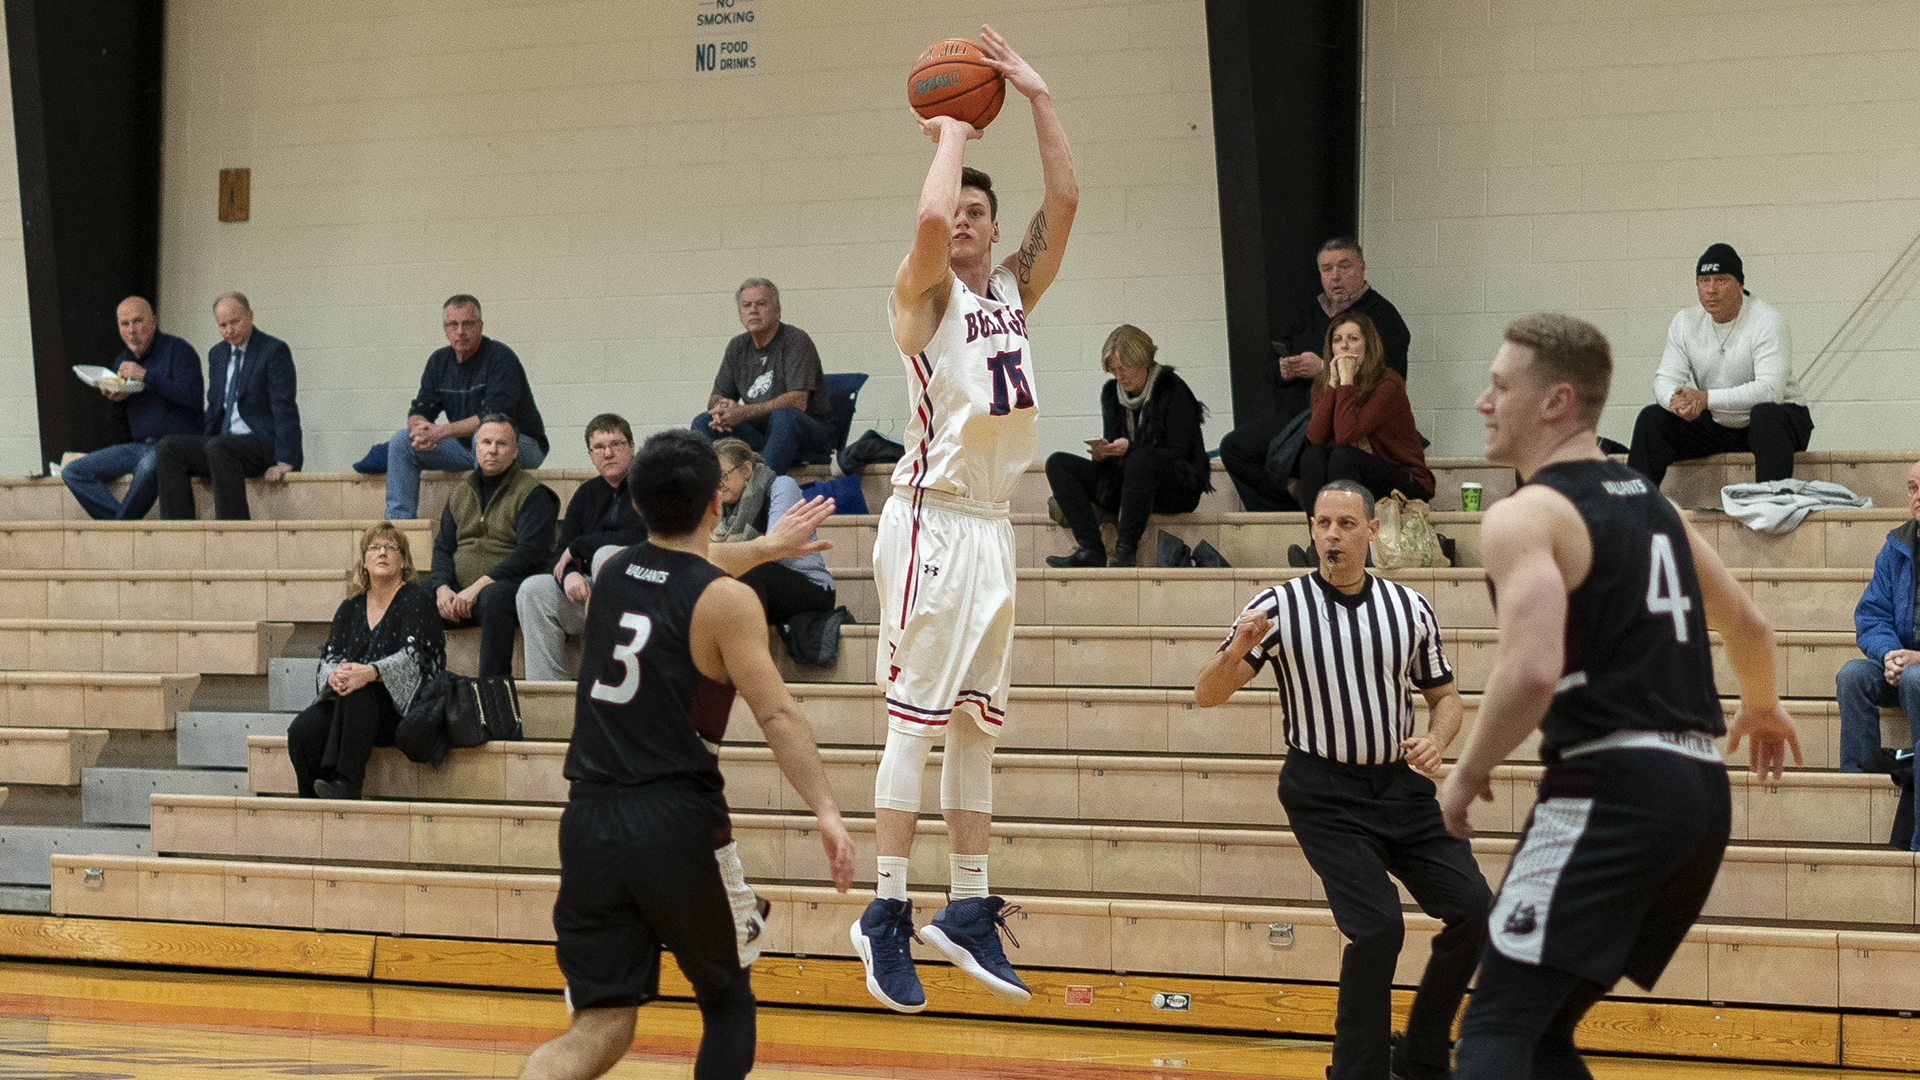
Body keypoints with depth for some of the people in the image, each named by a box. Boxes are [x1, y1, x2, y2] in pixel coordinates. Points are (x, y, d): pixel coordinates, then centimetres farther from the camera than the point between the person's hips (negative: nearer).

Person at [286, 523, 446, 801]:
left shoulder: (417, 601, 1)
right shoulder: (350, 607, 17)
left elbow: (411, 656, -13)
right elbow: (329, 658, 9)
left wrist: (370, 672, -32)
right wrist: (333, 676, -18)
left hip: (402, 707, -5)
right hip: (345, 707, 5)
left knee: (357, 693, -37)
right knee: (301, 730, -25)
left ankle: (346, 783, -39)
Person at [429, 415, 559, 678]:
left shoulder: (532, 493, 0)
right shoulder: (461, 493, 19)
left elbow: (529, 553, -12)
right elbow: (443, 547, 16)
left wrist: (479, 586, -20)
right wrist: (443, 588, -6)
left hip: (509, 585, -6)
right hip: (458, 589, 6)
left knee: (493, 597, -40)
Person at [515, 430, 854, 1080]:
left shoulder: (610, 574, 12)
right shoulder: (725, 601, -7)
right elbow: (777, 717, -16)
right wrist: (827, 812, -19)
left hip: (590, 823, 5)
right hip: (676, 826, -5)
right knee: (728, 1002, 17)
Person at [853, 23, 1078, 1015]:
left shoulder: (1013, 291, 14)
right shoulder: (923, 294, -4)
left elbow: (1064, 198, 6)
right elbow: (927, 215, -25)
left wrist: (1035, 94, 2)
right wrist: (951, 130, -9)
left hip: (993, 523, 7)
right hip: (933, 519, -7)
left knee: (976, 723, 10)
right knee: (917, 715, -8)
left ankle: (968, 911, 15)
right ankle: (886, 915, -6)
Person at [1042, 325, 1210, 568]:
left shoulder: (1173, 391, -10)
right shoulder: (1111, 392, 8)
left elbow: (1178, 455, -15)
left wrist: (1129, 448, -28)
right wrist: (1102, 454, -16)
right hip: (1125, 483, 7)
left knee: (1141, 459, -40)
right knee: (1058, 464, -8)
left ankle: (1125, 551, -34)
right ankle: (1090, 550, -27)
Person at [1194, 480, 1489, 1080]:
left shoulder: (1411, 608, 3)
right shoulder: (1279, 606, -6)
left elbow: (1445, 695, 14)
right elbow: (1206, 694, -7)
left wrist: (1436, 740, -8)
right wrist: (1236, 652, -28)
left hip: (1401, 784, 4)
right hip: (1325, 794, -4)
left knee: (1473, 909, -4)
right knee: (1377, 926, -19)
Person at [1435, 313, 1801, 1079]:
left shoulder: (1526, 516, -8)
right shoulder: (1650, 502, 18)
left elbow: (1533, 671, -23)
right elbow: (1747, 625, 30)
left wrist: (1468, 773, -7)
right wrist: (1761, 707, 50)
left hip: (1610, 793, -8)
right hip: (1700, 791, 8)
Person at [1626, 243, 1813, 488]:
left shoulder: (1767, 319, -18)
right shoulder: (1685, 322, 0)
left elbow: (1770, 390, -29)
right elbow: (1665, 379, -4)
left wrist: (1706, 399, -37)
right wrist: (1678, 401, -31)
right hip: (1716, 426, 5)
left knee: (1765, 413, -38)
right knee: (1651, 419, -12)